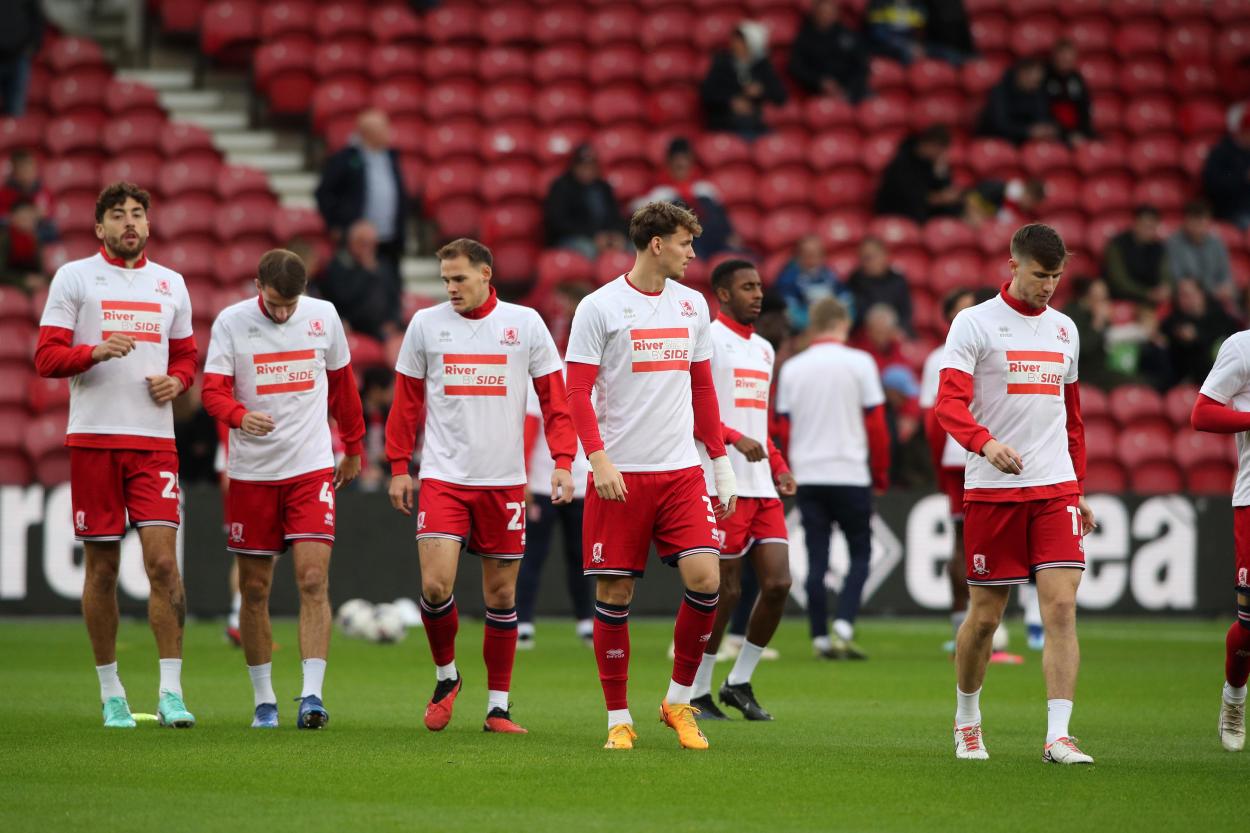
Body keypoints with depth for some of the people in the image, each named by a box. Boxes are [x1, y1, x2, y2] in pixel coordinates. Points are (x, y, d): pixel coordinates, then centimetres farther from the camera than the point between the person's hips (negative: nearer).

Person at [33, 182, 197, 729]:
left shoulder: (171, 284, 13)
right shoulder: (74, 277, 3)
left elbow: (186, 354, 22)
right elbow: (46, 357, -2)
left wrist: (176, 380, 0)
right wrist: (96, 351, -19)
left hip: (155, 441, 2)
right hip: (93, 437, -2)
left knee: (163, 559, -10)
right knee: (101, 567, 2)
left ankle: (171, 691, -9)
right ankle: (110, 692, 13)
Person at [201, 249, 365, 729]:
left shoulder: (323, 316, 1)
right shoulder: (231, 322, -4)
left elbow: (342, 383, 15)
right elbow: (213, 391, -11)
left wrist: (354, 447, 21)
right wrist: (240, 415, -32)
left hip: (312, 468, 0)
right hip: (251, 471, 0)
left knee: (313, 579, -13)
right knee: (254, 590, 5)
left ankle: (312, 696, -14)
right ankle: (263, 699, 17)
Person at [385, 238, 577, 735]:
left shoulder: (525, 323, 1)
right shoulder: (425, 324, 4)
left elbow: (554, 397, 4)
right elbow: (406, 401, 10)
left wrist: (563, 461, -7)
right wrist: (399, 466, 5)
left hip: (504, 480, 0)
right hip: (442, 475, 0)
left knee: (501, 595, 4)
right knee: (435, 585, -13)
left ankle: (498, 706, 13)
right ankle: (445, 676, 12)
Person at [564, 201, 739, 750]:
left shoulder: (692, 305, 12)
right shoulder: (599, 307, -4)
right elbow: (577, 391, -6)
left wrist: (721, 462, 15)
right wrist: (599, 458, -17)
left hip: (681, 472, 4)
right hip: (620, 476, -4)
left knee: (704, 577, -11)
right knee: (614, 593, -1)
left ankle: (679, 700, 6)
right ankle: (618, 719, 10)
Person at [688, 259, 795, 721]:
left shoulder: (764, 349, 20)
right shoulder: (707, 340, -6)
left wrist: (779, 466, 15)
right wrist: (734, 438, -25)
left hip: (762, 487, 8)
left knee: (778, 583, 0)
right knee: (726, 589, -5)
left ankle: (739, 683, 14)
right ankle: (696, 693, 8)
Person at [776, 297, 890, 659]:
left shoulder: (791, 368, 6)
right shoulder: (859, 362, -3)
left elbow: (783, 427, 8)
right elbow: (876, 423, -2)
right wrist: (881, 473, 8)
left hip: (807, 477, 3)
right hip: (851, 475, -3)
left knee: (817, 560, 5)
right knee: (860, 554, 5)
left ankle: (820, 637, 2)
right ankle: (843, 627, -11)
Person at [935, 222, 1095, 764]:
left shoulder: (1064, 329, 14)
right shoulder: (974, 323, -2)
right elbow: (949, 404, -13)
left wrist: (1079, 487, 20)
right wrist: (986, 443, -31)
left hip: (1055, 487, 3)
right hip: (991, 489, -3)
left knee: (1061, 606, -11)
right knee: (985, 615, 4)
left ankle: (1057, 736, -14)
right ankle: (967, 722, 26)